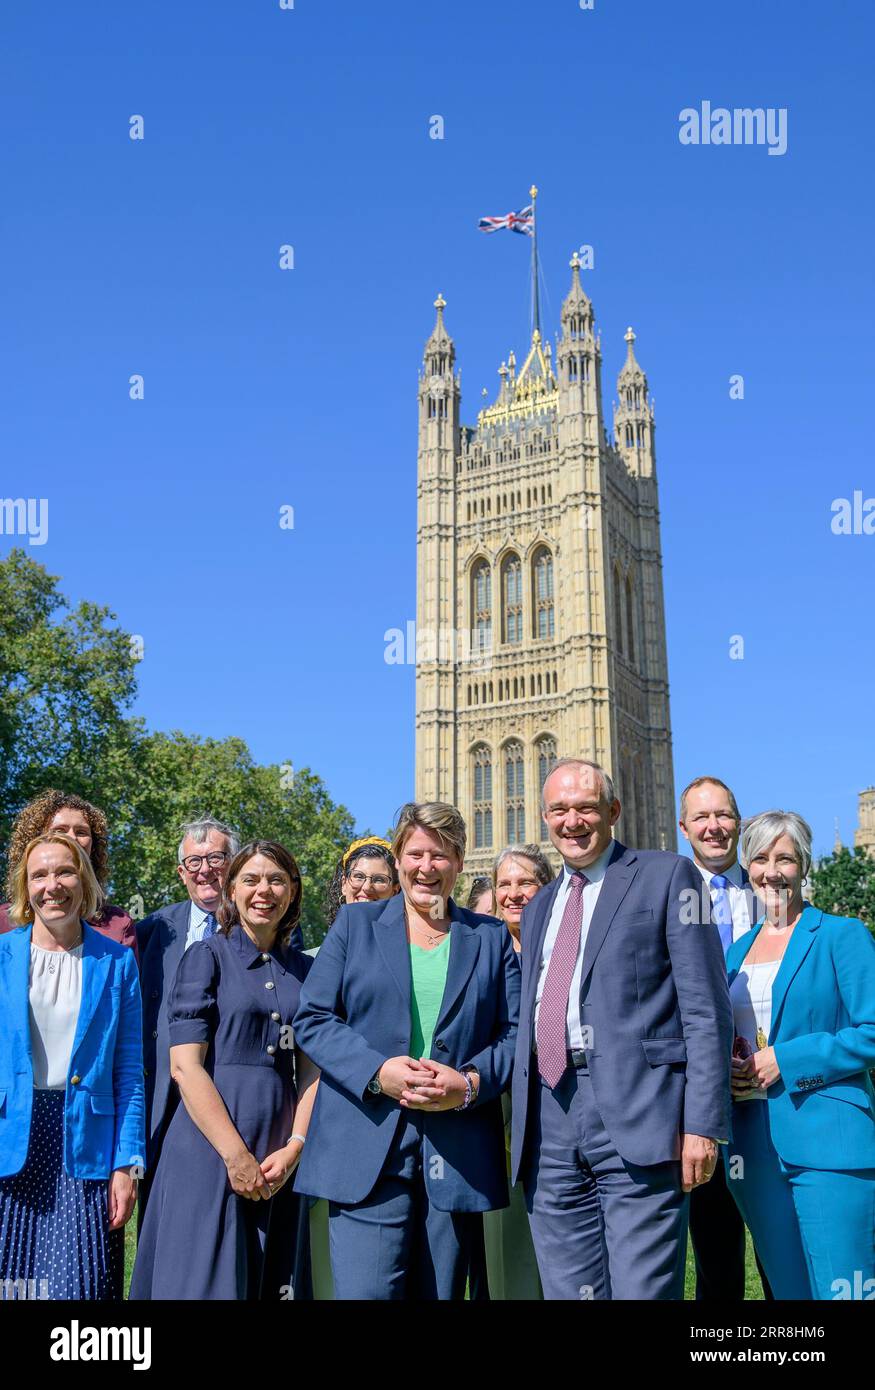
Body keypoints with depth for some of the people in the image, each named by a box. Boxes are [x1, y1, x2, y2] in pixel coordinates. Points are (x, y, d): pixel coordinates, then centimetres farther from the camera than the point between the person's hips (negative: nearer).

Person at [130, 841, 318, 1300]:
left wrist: (295, 1146, -8)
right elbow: (184, 1064, -10)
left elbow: (311, 1067, 8)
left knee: (271, 1281, 11)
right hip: (211, 1148, -4)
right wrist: (236, 1155, -16)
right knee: (206, 1280, 0)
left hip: (281, 1157, 4)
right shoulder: (206, 956, -2)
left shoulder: (304, 969, 11)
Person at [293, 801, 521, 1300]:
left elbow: (515, 1032, 7)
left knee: (440, 1292, 9)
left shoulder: (492, 938, 13)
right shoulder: (355, 923, 9)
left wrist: (471, 1082, -12)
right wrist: (376, 1071, -13)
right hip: (367, 1146, -1)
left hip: (458, 1156, 2)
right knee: (365, 1291, -9)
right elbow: (312, 1018, 3)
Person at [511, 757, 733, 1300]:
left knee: (643, 1289, -5)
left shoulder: (667, 876, 3)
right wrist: (520, 1127, 15)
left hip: (636, 1116, -5)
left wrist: (703, 1123, -12)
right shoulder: (538, 907, 22)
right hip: (548, 1124, 6)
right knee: (567, 1289, 9)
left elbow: (706, 1008, -4)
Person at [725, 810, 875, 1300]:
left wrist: (784, 1060, -14)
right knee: (789, 1287, 13)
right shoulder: (737, 950, 16)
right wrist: (727, 1069, 0)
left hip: (826, 1142, -6)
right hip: (754, 1145, 6)